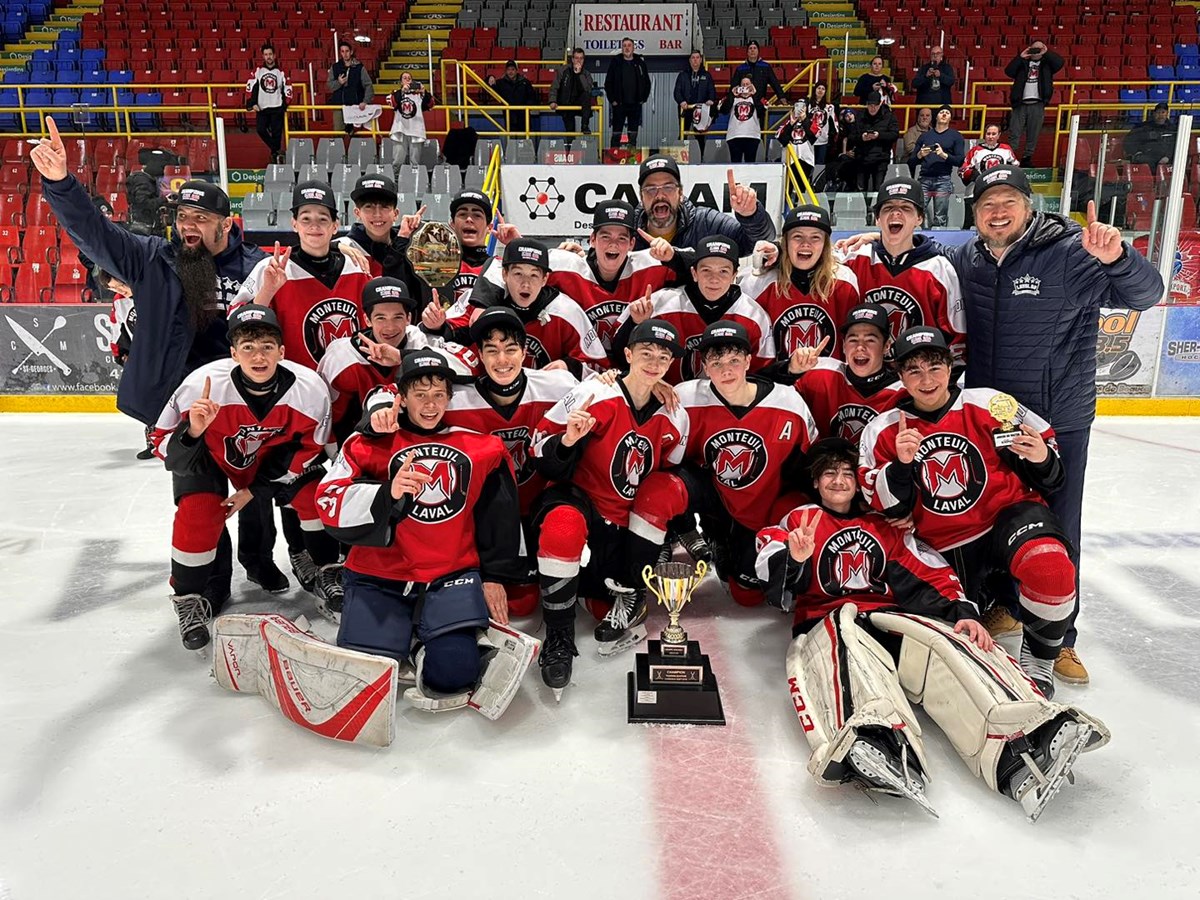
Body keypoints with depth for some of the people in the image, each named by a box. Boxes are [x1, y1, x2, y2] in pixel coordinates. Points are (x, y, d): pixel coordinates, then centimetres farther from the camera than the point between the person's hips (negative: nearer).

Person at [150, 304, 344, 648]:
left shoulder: (310, 389, -30)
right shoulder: (202, 384, -35)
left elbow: (308, 449, -14)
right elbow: (164, 444, -23)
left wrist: (255, 490, -14)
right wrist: (192, 432, -47)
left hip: (274, 455, 2)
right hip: (209, 454, -2)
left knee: (314, 493, -15)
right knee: (198, 510, -22)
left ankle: (328, 575, 8)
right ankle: (188, 598, 4)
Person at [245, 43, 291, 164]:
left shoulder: (281, 72, 5)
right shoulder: (257, 71, 3)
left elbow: (288, 90, 9)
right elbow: (250, 87, 1)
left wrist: (285, 107, 3)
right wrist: (252, 103, -5)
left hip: (277, 108, 0)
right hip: (262, 108, 0)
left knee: (276, 133, -1)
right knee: (260, 129, -16)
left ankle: (275, 155, 12)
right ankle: (277, 151, -7)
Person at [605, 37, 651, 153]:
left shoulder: (640, 63, 6)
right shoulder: (615, 62, 1)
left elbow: (647, 82, 12)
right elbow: (608, 83, 2)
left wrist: (643, 98, 4)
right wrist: (612, 100, -4)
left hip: (635, 104, 2)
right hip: (619, 104, -2)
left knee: (633, 133, 7)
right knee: (617, 132, -1)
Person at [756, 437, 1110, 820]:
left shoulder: (884, 525, 24)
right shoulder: (798, 521, 14)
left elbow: (934, 574, 16)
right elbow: (778, 589, -1)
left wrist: (962, 612, -3)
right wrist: (793, 560, -25)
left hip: (889, 618, 3)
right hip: (826, 626, -3)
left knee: (942, 642, -27)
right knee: (844, 632, -38)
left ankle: (1017, 749, -52)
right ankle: (871, 746, -65)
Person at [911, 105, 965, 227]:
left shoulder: (955, 136, 13)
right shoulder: (925, 136, 21)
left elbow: (960, 161, 3)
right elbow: (912, 161, 18)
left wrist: (944, 155, -11)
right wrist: (920, 155, -3)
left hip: (943, 180, -2)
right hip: (924, 179, 2)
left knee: (940, 219, -6)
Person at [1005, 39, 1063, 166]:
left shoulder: (1047, 63, 16)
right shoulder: (1023, 63, 17)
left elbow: (1059, 62, -2)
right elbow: (1008, 71, 2)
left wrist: (1046, 53, -4)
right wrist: (1020, 57, -3)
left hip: (1037, 104, 0)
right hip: (1020, 103, 0)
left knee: (1033, 134, -1)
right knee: (1014, 133, -5)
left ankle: (1027, 158, 3)